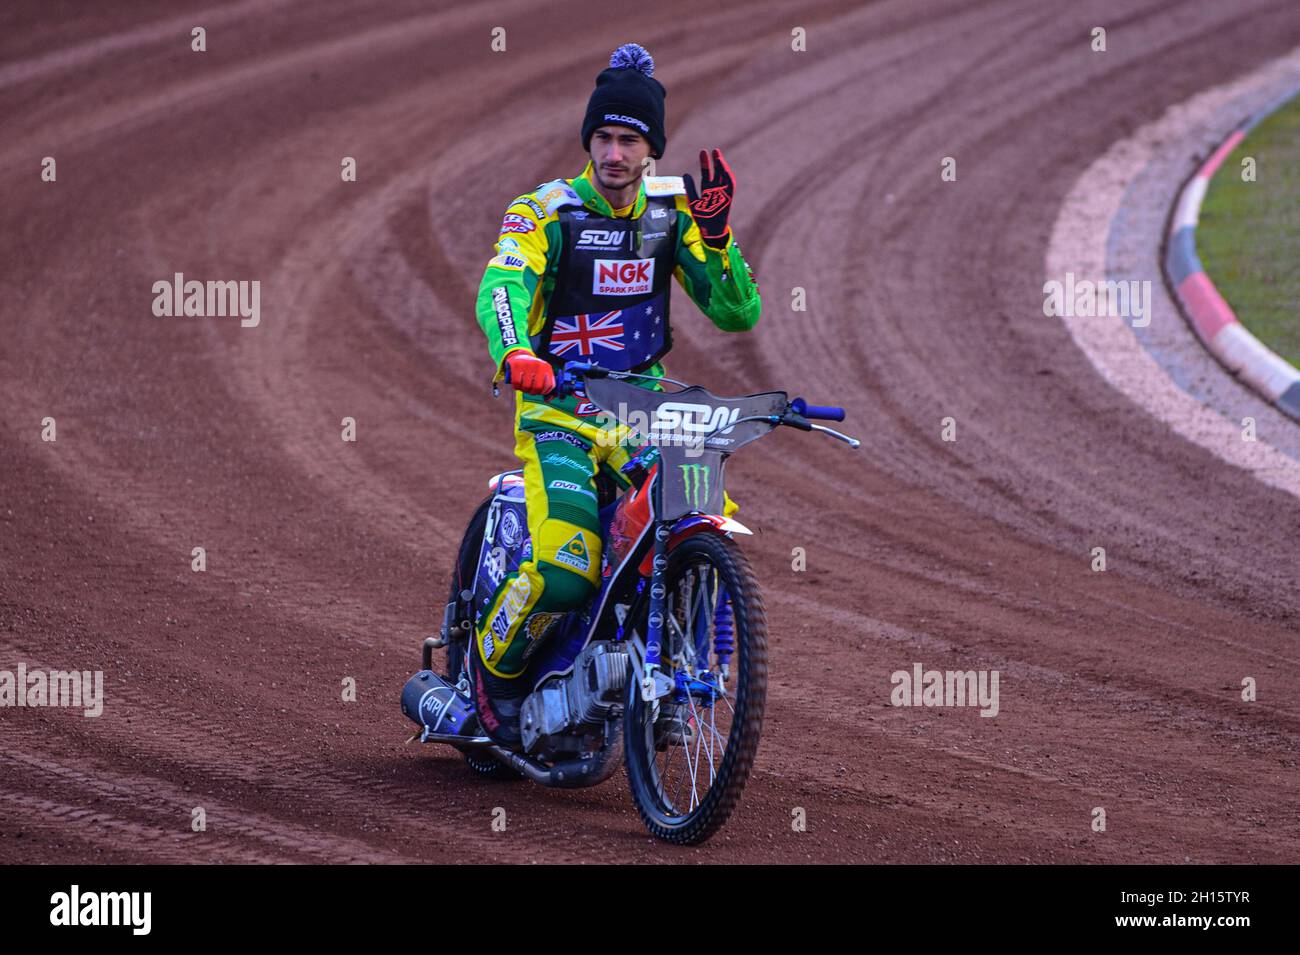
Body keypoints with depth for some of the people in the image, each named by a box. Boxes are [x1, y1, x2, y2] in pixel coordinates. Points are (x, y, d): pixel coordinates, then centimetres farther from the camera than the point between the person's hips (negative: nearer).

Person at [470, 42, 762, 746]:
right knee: (566, 568, -26)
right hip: (557, 406, -5)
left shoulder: (671, 213, 6)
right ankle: (493, 672, 3)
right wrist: (515, 353, -48)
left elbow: (736, 313, 1)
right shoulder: (546, 211, -8)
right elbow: (501, 289, -26)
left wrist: (715, 234, -15)